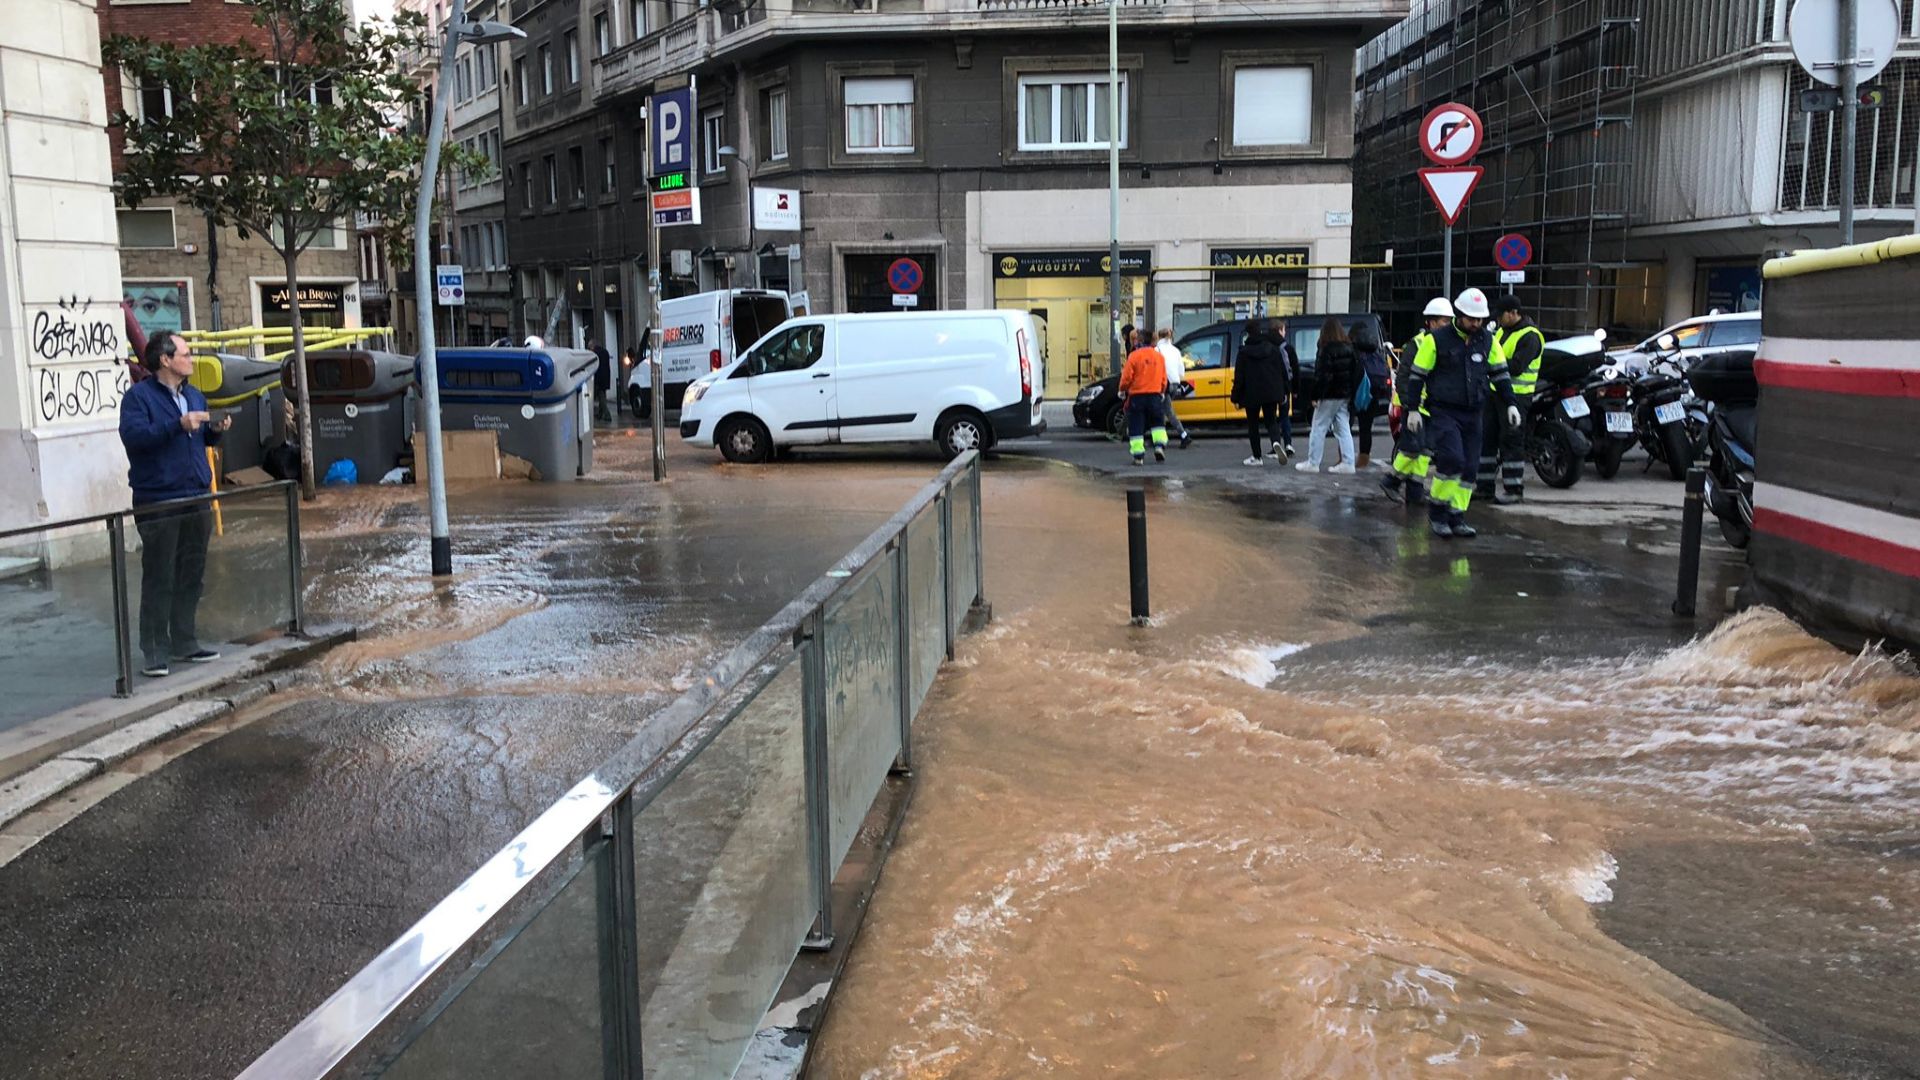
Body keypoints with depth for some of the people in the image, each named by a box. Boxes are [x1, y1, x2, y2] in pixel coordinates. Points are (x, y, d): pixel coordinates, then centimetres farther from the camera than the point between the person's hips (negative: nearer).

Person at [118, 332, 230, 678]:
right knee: (159, 580, -4)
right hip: (158, 503, -7)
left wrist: (215, 429, 1)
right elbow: (133, 435, -21)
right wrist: (179, 425, -27)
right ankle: (156, 652, 0)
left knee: (191, 577, 12)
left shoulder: (194, 396, 15)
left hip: (197, 499, 7)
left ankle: (185, 643, 22)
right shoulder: (138, 396, -7)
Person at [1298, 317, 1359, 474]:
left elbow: (1321, 375, -18)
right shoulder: (1349, 348, 9)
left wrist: (1316, 395, -14)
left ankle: (1313, 463, 5)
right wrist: (1351, 394, 14)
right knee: (1344, 429, 9)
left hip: (1329, 396, -7)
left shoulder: (1326, 349, -13)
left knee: (1319, 429, 1)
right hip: (1345, 395, 7)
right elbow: (1355, 372, 11)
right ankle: (1347, 463, 6)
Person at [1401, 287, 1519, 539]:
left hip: (1472, 415, 5)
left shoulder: (1487, 341, 9)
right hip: (1442, 412, -5)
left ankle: (1457, 517, 14)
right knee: (1452, 459, -20)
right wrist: (1413, 409, -6)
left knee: (1469, 468, 4)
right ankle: (1436, 509, -3)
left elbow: (1500, 373, 16)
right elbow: (1416, 375, -3)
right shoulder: (1436, 340, -6)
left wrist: (1511, 404, 8)